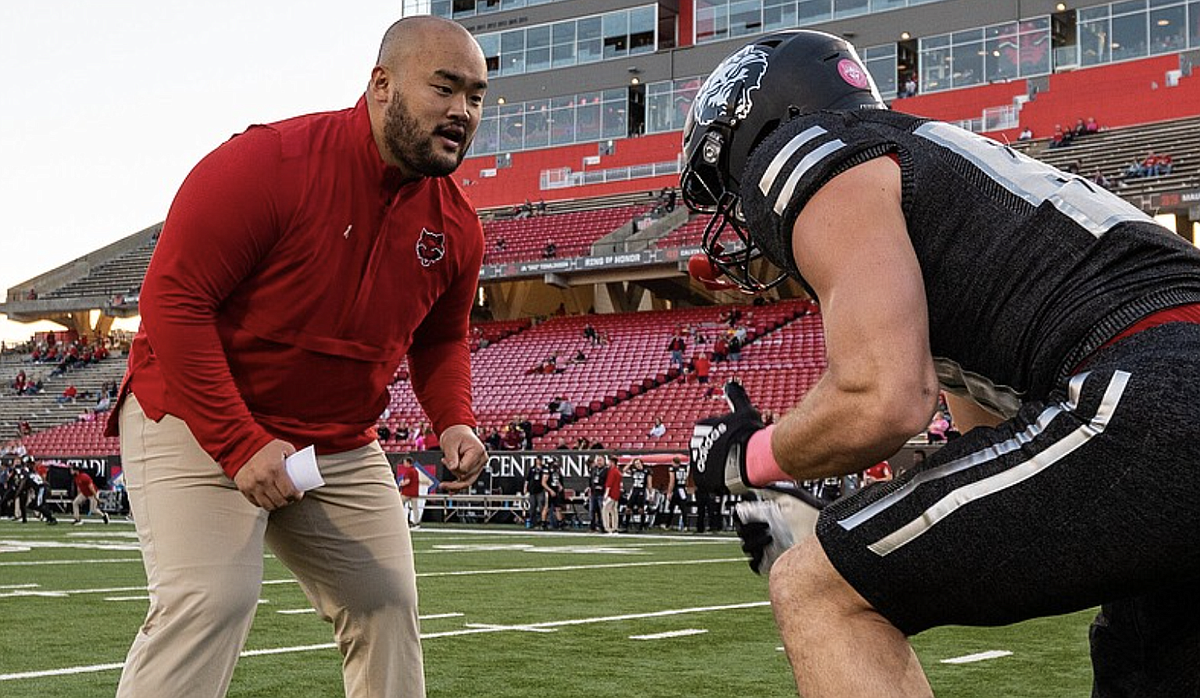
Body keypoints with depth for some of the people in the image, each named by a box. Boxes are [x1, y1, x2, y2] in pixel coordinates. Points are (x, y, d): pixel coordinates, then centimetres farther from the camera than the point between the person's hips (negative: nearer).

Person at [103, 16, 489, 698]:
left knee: (387, 605, 8)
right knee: (210, 601, -19)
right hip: (196, 422, -6)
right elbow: (172, 299, -23)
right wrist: (240, 444, -28)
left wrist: (454, 422, -6)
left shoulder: (457, 224, -2)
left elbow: (441, 338, 16)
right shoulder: (268, 163, -22)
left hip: (342, 446, 7)